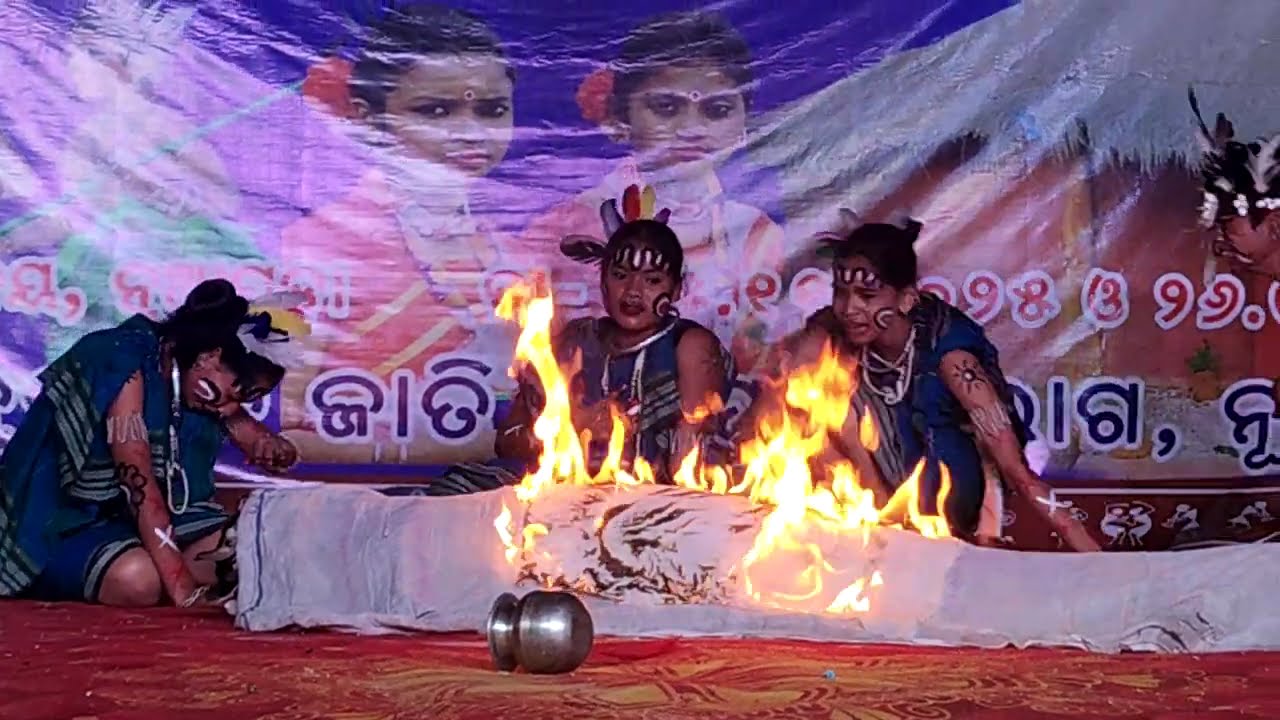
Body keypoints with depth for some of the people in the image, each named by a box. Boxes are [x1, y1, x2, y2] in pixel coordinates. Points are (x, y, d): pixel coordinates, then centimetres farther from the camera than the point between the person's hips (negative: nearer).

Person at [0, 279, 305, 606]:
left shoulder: (194, 378, 0)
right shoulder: (126, 366, -24)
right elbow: (139, 482, -30)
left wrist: (274, 450, -21)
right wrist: (184, 590, -36)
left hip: (138, 514, 7)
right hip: (65, 518, -7)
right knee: (138, 579, -35)